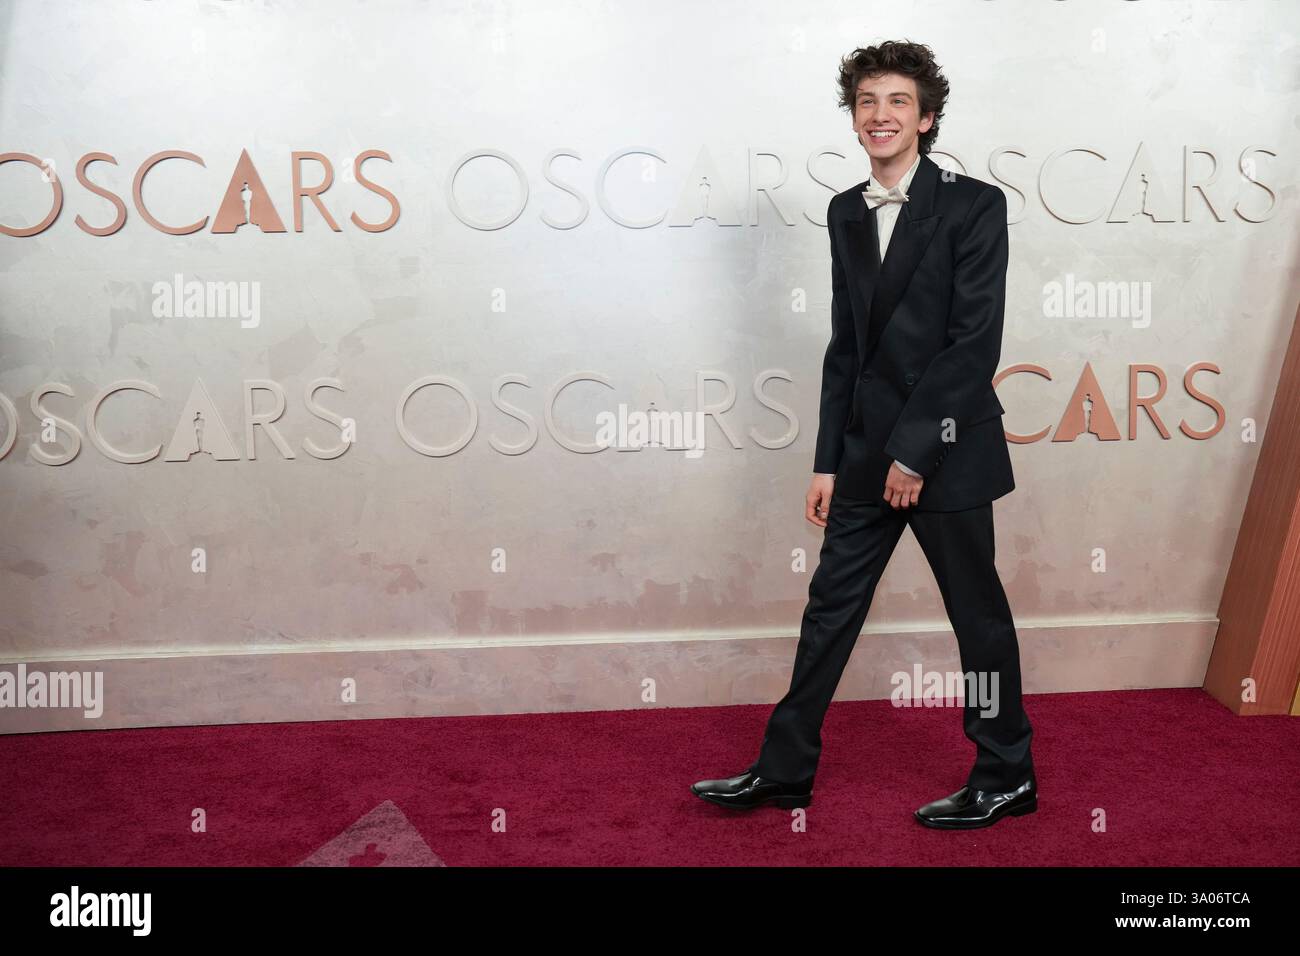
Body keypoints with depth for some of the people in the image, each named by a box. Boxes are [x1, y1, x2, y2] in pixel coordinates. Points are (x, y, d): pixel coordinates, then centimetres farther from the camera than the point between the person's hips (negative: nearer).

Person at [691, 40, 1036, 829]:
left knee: (979, 615, 7)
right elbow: (846, 345, 12)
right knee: (830, 609, 10)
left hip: (947, 451, -6)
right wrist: (829, 461, 9)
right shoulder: (846, 213, 10)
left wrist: (916, 449, -16)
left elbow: (976, 343, -14)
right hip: (868, 454, 6)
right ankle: (784, 771, 22)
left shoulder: (974, 206, -8)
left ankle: (1007, 779, 24)